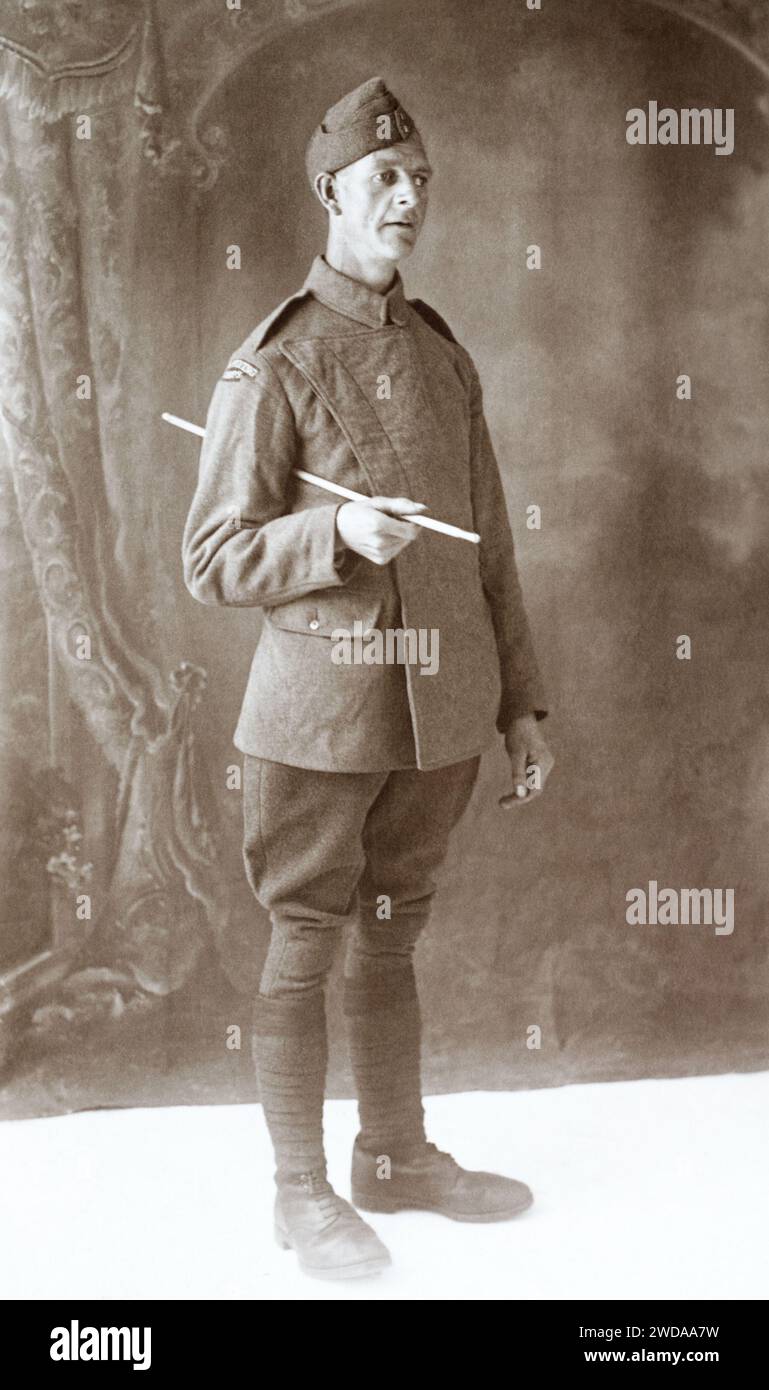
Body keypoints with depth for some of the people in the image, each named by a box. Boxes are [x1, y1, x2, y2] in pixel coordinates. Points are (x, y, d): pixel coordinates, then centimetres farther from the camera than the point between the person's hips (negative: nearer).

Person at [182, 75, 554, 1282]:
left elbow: (489, 550, 13)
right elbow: (213, 563, -9)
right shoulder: (271, 368, -8)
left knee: (392, 939, 18)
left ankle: (398, 1156, 33)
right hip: (325, 713, -6)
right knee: (306, 949, 6)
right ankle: (302, 1194, 21)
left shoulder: (445, 358, 10)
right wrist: (337, 531, -25)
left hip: (440, 714, 6)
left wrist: (521, 702, 11)